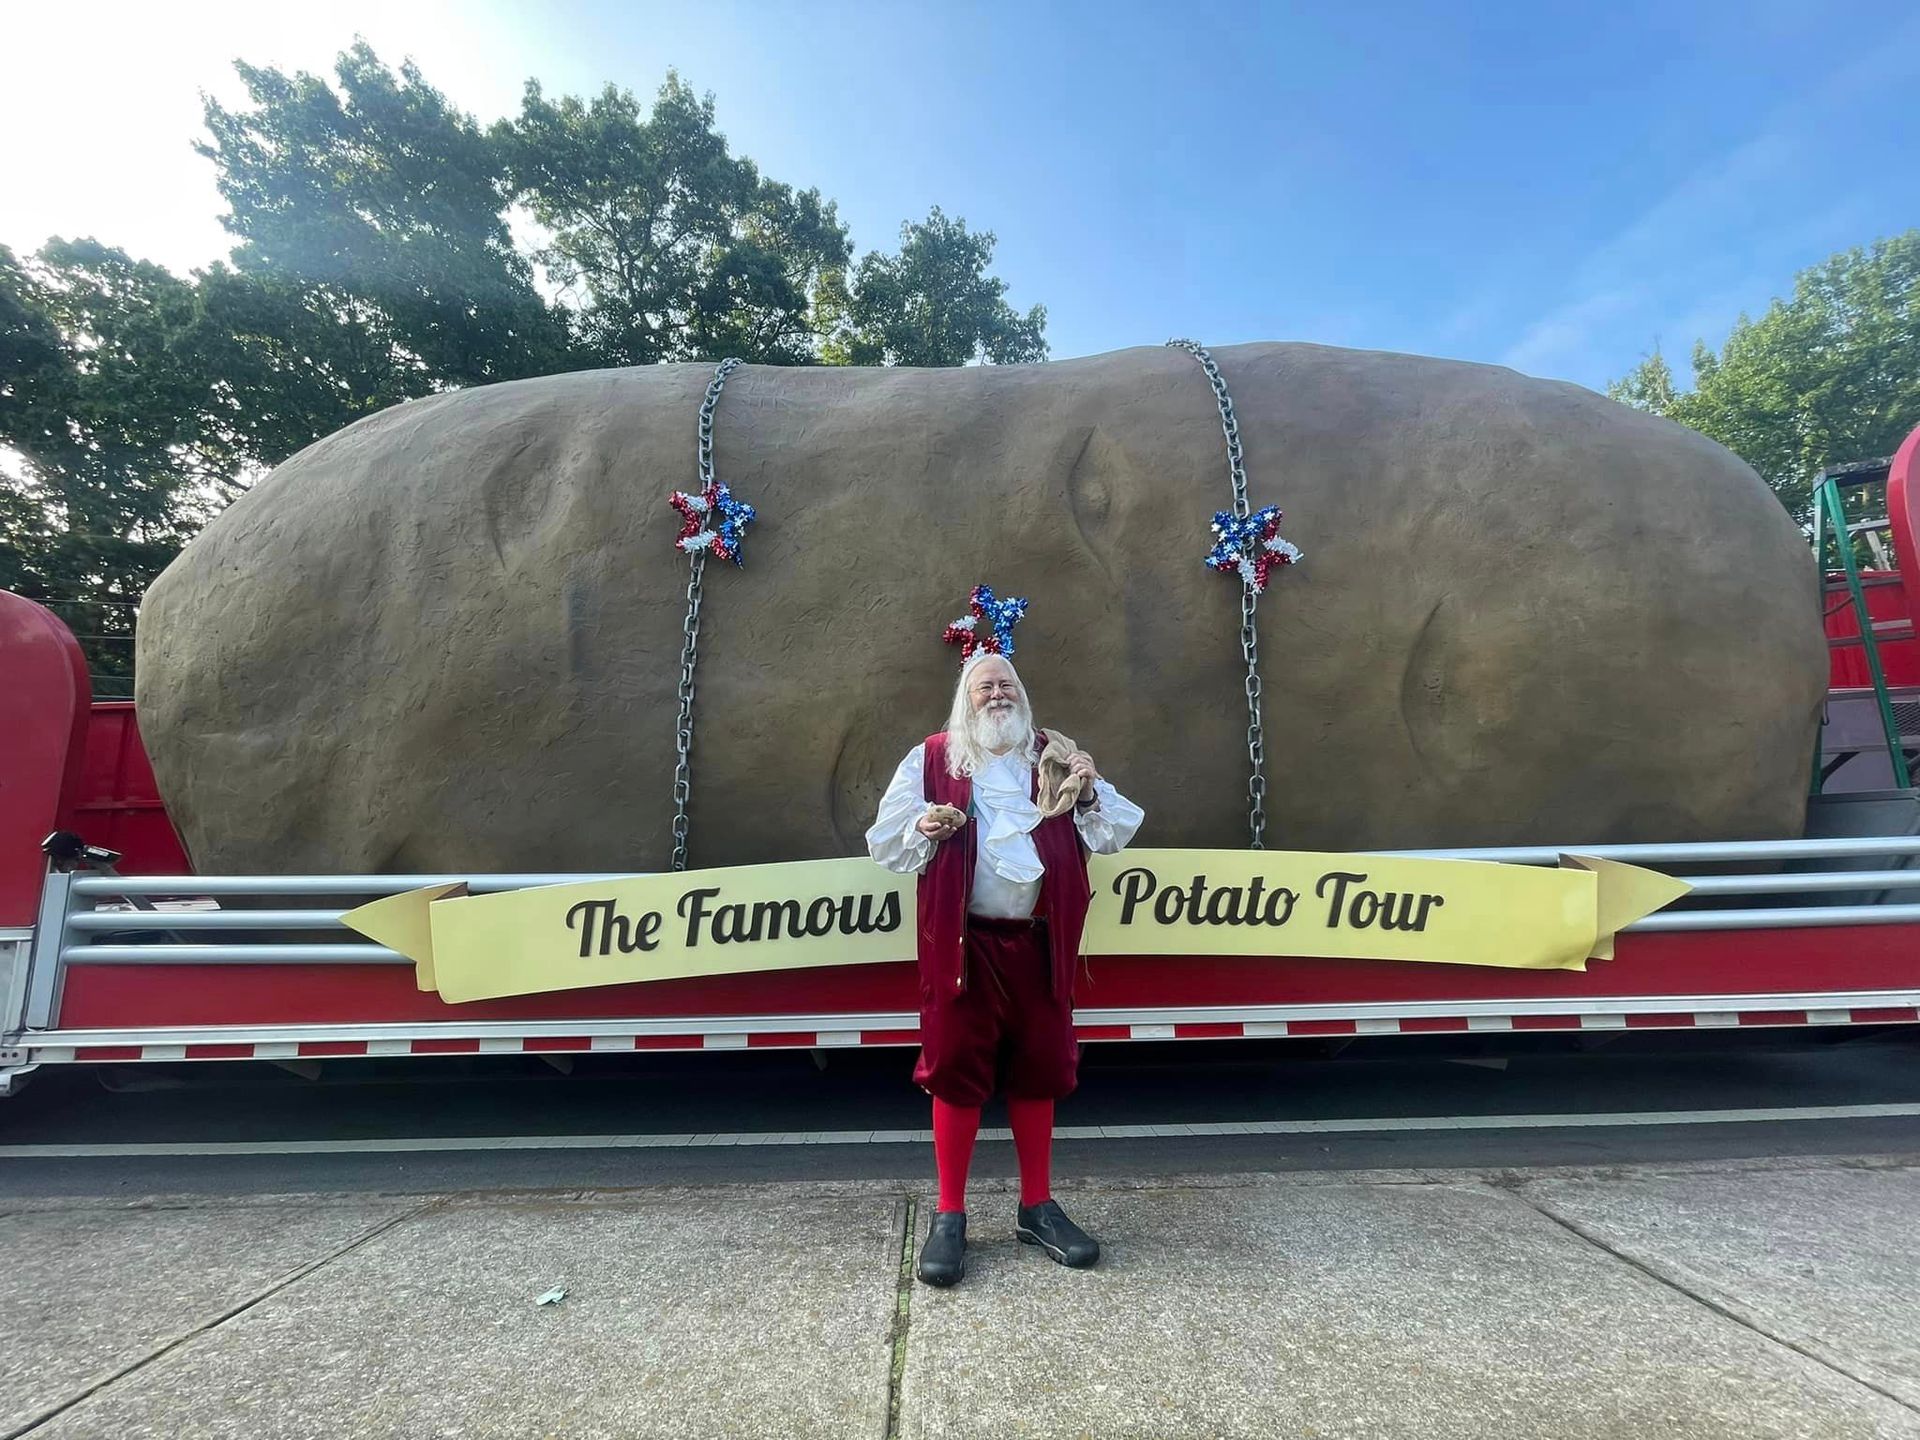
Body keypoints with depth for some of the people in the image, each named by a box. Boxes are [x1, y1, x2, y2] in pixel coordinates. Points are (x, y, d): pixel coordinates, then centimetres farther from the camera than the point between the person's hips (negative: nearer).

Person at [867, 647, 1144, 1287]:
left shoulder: (1055, 756, 12)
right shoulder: (931, 759, 6)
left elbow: (1113, 833, 11)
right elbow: (885, 840, 5)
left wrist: (1089, 792, -9)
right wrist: (924, 826, -15)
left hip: (1040, 939, 2)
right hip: (963, 941, -2)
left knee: (1038, 1065, 10)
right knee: (956, 1066, 2)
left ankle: (1037, 1207, 27)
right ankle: (949, 1216, 18)